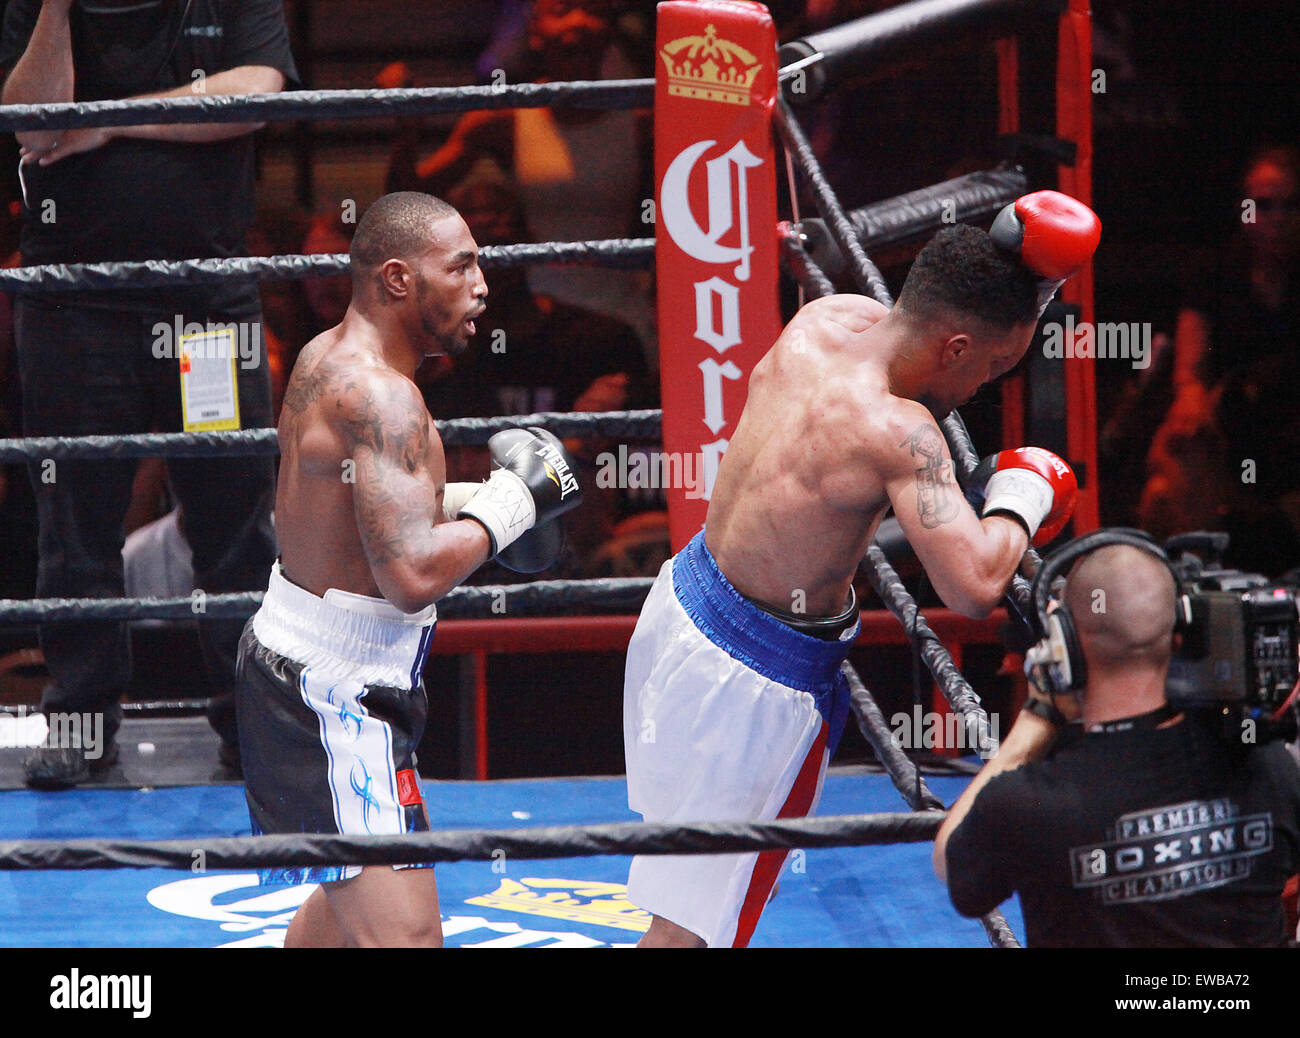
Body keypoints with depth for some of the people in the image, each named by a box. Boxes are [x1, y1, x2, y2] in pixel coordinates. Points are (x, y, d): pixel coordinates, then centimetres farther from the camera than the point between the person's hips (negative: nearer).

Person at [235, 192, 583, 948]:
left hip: (292, 660, 11)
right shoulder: (380, 396, -22)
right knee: (404, 933, -17)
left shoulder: (328, 359, 9)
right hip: (335, 699, -11)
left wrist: (464, 500, 12)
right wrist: (511, 503, -17)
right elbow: (414, 574, -31)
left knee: (350, 898, 29)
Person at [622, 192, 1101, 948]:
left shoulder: (825, 319, -5)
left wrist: (1019, 270, 1)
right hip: (759, 679, -9)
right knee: (692, 919, 6)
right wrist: (1021, 503, -18)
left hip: (684, 600, 9)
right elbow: (973, 586, -38)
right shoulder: (898, 433, -30)